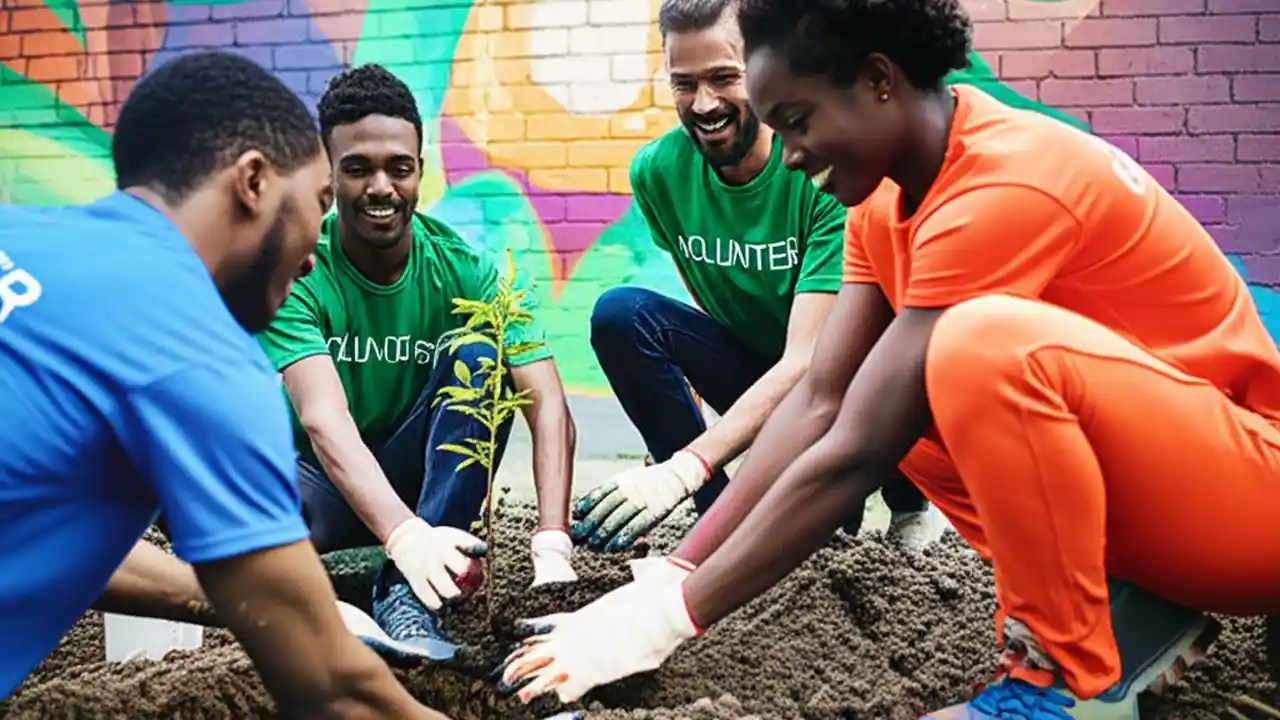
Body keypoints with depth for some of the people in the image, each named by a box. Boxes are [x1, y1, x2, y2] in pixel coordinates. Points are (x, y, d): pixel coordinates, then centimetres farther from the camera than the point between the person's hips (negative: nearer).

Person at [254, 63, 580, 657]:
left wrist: (552, 546, -40)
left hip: (424, 479, 2)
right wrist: (405, 535, -52)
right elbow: (322, 420, -34)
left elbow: (549, 406, -24)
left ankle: (408, 595, -30)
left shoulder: (464, 269, -15)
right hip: (322, 480, -2)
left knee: (478, 357, -28)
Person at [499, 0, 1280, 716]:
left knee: (984, 342, -33)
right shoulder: (890, 197, 2)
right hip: (1138, 487, 9)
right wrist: (669, 578, -11)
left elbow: (857, 454, -28)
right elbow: (820, 403, -4)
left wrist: (668, 618, -23)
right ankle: (1127, 609, 1)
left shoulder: (1003, 184, -25)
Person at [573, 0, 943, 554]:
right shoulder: (659, 170, -12)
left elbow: (809, 360, -32)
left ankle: (910, 509, 2)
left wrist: (686, 466, -43)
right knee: (620, 314, -20)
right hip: (756, 374, 4)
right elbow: (704, 302, 2)